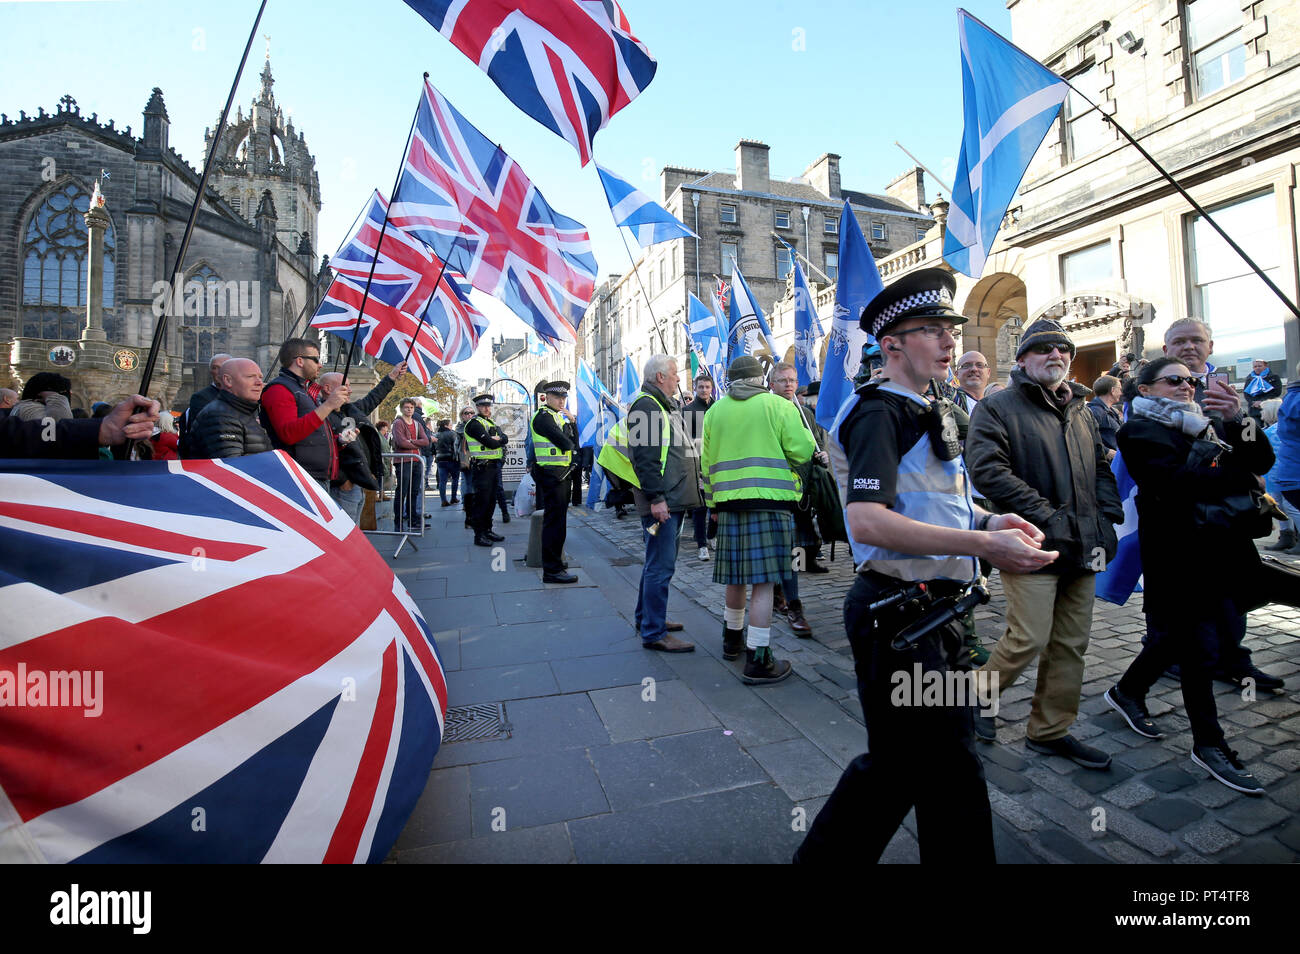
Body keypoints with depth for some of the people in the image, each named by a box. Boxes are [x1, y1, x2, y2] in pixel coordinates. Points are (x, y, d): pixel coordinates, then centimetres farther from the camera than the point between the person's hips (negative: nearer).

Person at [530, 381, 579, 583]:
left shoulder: (559, 416, 19)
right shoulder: (543, 417, -12)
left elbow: (574, 443, 16)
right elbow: (565, 443, -19)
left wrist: (572, 421, 5)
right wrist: (571, 444, 2)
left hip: (561, 475, 10)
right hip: (552, 474, -10)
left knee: (558, 520, 18)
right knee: (554, 521, -8)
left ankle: (555, 561, 30)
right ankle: (552, 570, -3)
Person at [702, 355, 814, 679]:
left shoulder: (715, 410, 12)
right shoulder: (779, 405, 0)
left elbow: (707, 461, 14)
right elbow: (803, 451, -4)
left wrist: (713, 503, 20)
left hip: (729, 502, 5)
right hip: (770, 500, -4)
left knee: (737, 575, 17)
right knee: (764, 580, -3)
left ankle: (732, 638, 34)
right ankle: (758, 659, 0)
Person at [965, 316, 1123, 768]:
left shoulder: (1080, 412, 19)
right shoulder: (998, 407, -6)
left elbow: (1101, 469, 25)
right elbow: (987, 469, -18)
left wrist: (1107, 516, 7)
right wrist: (1047, 516, -19)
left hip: (1084, 548, 8)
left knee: (1071, 644, 12)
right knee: (1029, 639, -8)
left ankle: (1050, 730, 26)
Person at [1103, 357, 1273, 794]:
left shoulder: (1207, 425, 14)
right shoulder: (1140, 431, -9)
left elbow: (1262, 460, 7)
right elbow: (1177, 481, -21)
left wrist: (1240, 419, -5)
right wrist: (1243, 480, -10)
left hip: (1223, 550, 7)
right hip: (1183, 556, -7)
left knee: (1179, 635, 17)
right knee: (1200, 646, 1)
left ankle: (1127, 691, 37)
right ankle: (1209, 744, 16)